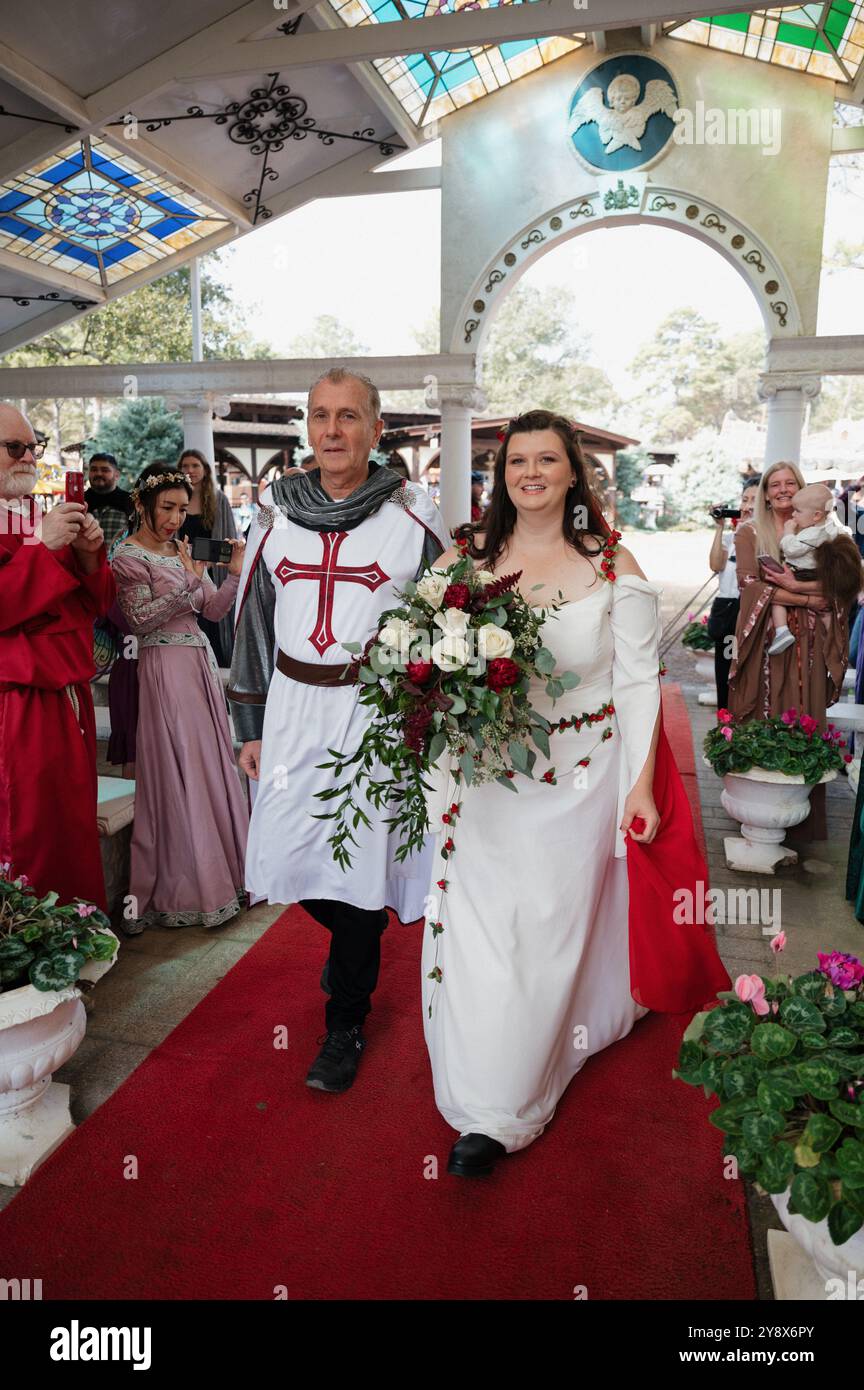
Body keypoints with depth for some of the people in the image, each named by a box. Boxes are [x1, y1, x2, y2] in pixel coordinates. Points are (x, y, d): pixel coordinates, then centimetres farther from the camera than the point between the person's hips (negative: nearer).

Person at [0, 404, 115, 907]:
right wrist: (44, 548, -20)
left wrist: (89, 556, -3)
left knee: (75, 825, 14)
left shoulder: (49, 518, 15)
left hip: (68, 696, 7)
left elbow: (96, 605, 14)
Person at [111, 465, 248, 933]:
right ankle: (186, 891, 9)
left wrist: (234, 573, -5)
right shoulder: (129, 556, -6)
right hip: (166, 670, -7)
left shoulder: (183, 550, 14)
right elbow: (140, 620, -14)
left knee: (212, 764, 10)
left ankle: (219, 870, 23)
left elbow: (213, 610, 10)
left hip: (201, 662, 7)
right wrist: (186, 581, -19)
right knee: (179, 772, -3)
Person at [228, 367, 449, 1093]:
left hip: (378, 709, -3)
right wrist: (251, 725, 10)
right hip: (294, 707, 4)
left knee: (360, 863, 3)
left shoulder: (414, 515, -3)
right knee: (289, 856, 8)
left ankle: (346, 1025, 23)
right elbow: (253, 621, 11)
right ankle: (352, 940, 43)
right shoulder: (278, 514, 6)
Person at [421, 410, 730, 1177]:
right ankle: (487, 1110, 24)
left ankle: (509, 1107, 30)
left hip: (583, 775, -1)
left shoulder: (613, 567, -3)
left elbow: (638, 681, -3)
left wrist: (640, 784, -6)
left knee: (558, 927, 9)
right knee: (481, 928, 3)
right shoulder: (464, 559, 1)